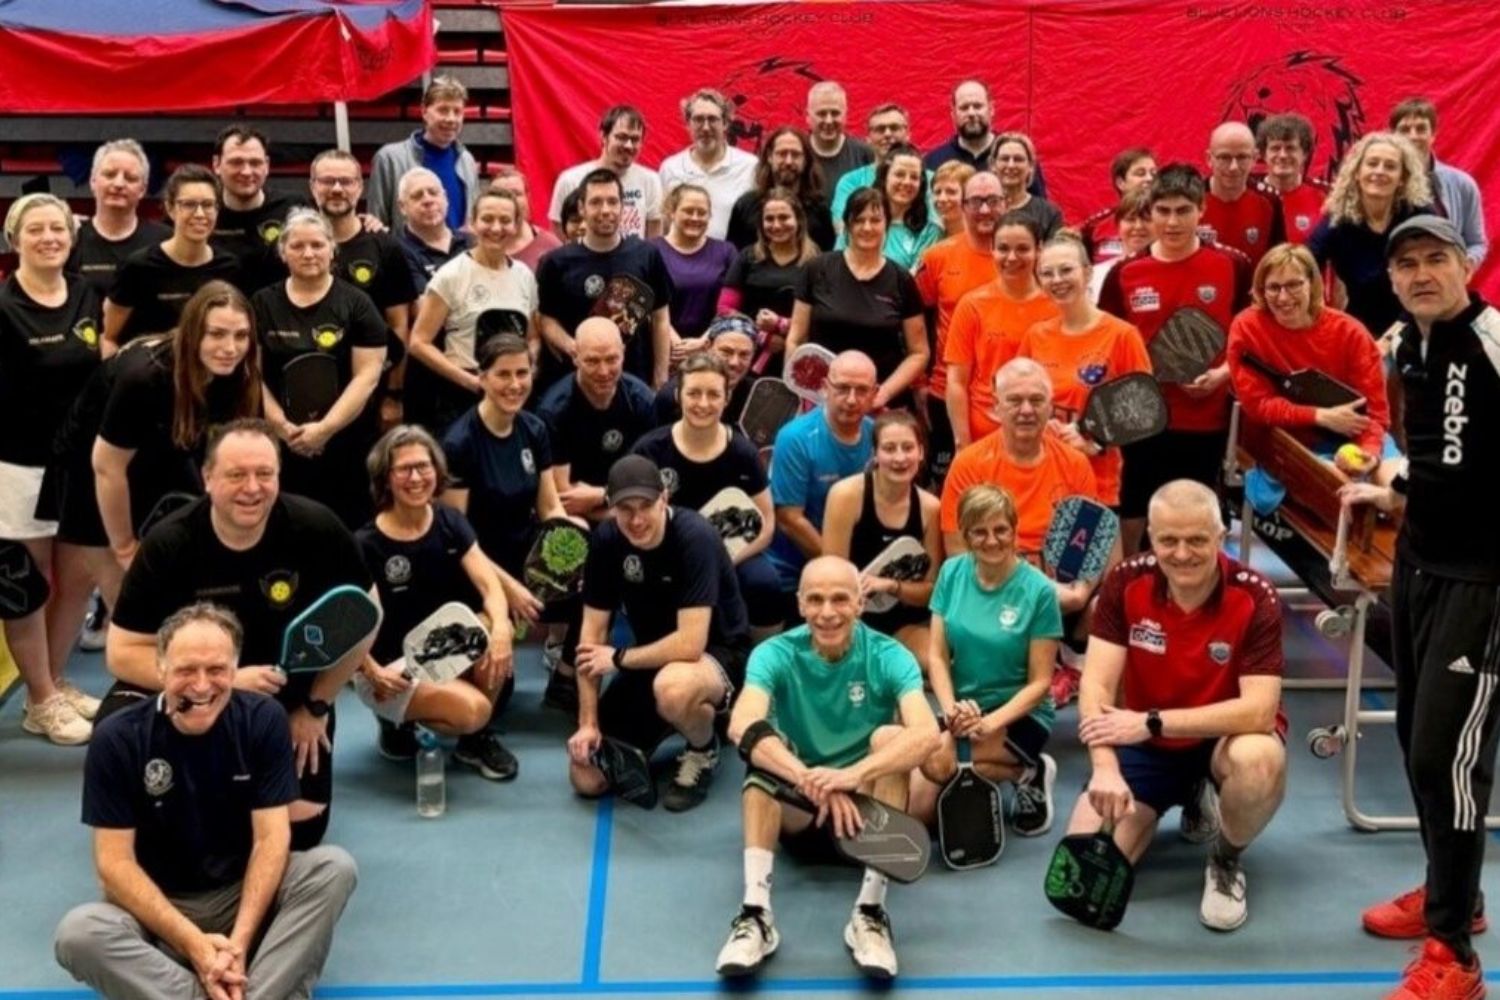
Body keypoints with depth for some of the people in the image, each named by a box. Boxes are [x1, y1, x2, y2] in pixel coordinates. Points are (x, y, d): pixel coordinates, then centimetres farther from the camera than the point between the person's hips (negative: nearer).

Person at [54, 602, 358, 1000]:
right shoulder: (118, 740, -12)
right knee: (77, 933, -32)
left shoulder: (263, 720, -9)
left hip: (244, 896, 1)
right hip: (156, 908, -1)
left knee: (335, 867, -24)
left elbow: (271, 837, -11)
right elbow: (114, 860, -13)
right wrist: (192, 942, -24)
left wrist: (240, 940, -24)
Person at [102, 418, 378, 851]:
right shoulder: (167, 545, -20)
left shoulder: (315, 529, -21)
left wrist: (317, 706, -4)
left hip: (290, 696, 1)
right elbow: (123, 652, -17)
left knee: (301, 830, -6)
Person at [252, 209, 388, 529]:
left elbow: (367, 376, -6)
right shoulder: (262, 304, 7)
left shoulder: (356, 304, 0)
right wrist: (282, 425, -10)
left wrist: (325, 428, -15)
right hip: (281, 446, 2)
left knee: (349, 532, 2)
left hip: (348, 446, -1)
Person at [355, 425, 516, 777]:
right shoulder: (367, 544, -16)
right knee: (473, 708, -30)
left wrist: (500, 627, -35)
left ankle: (476, 738, -4)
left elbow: (489, 583, -14)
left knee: (494, 633, -27)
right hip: (391, 669, -5)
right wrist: (372, 673, -31)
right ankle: (398, 721, 3)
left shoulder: (450, 522, -3)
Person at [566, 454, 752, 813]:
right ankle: (663, 723, 23)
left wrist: (619, 658, -17)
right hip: (654, 660, 6)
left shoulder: (695, 538, -27)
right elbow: (593, 632, -5)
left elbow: (690, 644, -32)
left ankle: (703, 752, -7)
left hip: (720, 656, -5)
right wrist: (588, 723, -9)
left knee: (673, 688, -42)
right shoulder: (605, 540, -11)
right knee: (587, 780, -3)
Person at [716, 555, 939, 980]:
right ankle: (756, 913, -35)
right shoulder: (776, 654, -11)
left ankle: (870, 912, -31)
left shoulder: (888, 657, -12)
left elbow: (927, 733, -31)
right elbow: (742, 726, -31)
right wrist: (811, 780, -48)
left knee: (890, 736, -28)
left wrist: (853, 774, -48)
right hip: (797, 809, 0)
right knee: (765, 743, -28)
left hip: (865, 808, 0)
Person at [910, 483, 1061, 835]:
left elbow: (1040, 683, -11)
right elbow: (937, 656, -1)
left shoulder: (1038, 589, -13)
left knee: (940, 763, -31)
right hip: (963, 709, 4)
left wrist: (989, 723, -25)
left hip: (1019, 714, -4)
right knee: (917, 811, -13)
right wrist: (951, 710, -19)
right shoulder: (952, 573, -3)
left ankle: (1029, 774, -3)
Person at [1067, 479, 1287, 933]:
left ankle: (1226, 863, -5)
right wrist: (1106, 768, -37)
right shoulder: (1126, 583, -15)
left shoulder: (1254, 598, -22)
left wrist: (1151, 722, -36)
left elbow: (1259, 710, -30)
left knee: (1260, 758, -39)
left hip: (1225, 738, -3)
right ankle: (1186, 799, 20)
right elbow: (1096, 684, -19)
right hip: (1145, 743, 3)